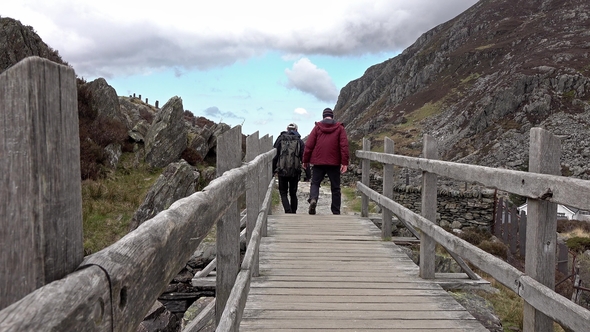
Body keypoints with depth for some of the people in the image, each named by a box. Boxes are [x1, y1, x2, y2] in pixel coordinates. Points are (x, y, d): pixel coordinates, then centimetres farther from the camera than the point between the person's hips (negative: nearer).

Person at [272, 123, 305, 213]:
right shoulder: (299, 141, 3)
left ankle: (288, 211, -13)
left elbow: (274, 156, 1)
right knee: (293, 194, 15)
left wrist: (273, 171, 7)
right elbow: (304, 158, -1)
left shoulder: (280, 139, 3)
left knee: (283, 193, 7)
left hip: (282, 172, -1)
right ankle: (293, 213, 18)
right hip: (295, 172, 1)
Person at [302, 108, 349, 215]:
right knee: (335, 188, 9)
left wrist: (305, 160, 8)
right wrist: (344, 163, -7)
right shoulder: (339, 128, 4)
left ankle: (313, 199, -18)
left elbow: (309, 145, 1)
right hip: (334, 163, 0)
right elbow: (344, 146, -5)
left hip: (318, 162, 0)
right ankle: (336, 212, 10)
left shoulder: (317, 127, 4)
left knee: (315, 183, 11)